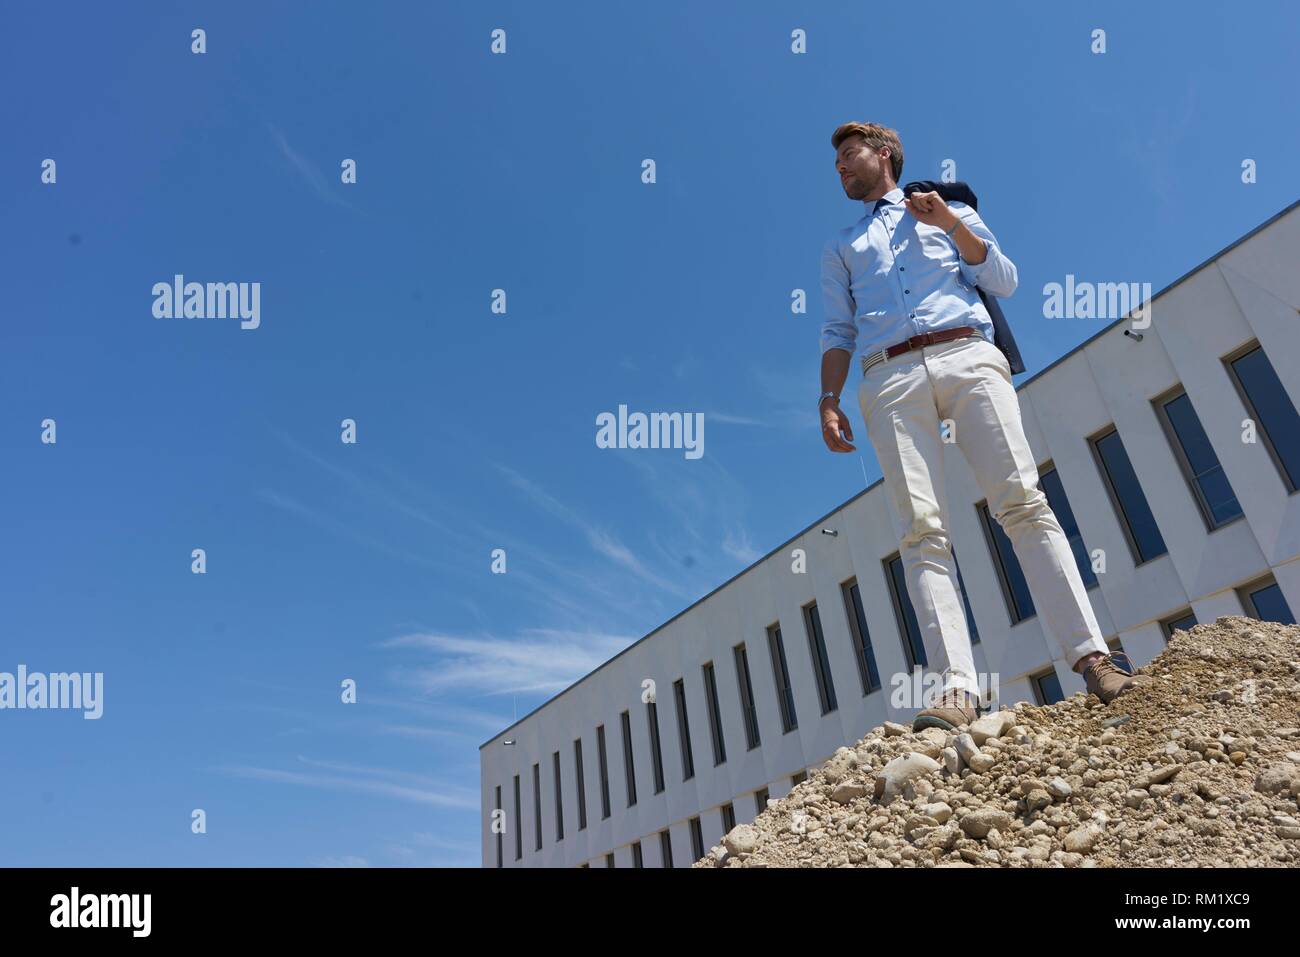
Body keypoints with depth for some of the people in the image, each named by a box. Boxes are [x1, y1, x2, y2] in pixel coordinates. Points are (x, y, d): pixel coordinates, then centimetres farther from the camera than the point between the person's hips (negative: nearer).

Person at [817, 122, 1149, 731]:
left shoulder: (951, 213, 28)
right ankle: (957, 687, -24)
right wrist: (829, 400, 3)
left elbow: (1004, 282, 15)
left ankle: (1092, 657, -17)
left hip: (966, 357, 0)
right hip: (889, 381, 1)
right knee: (922, 533, -16)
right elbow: (837, 332, 19)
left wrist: (952, 224, 4)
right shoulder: (840, 247, 30)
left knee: (1023, 503, -16)